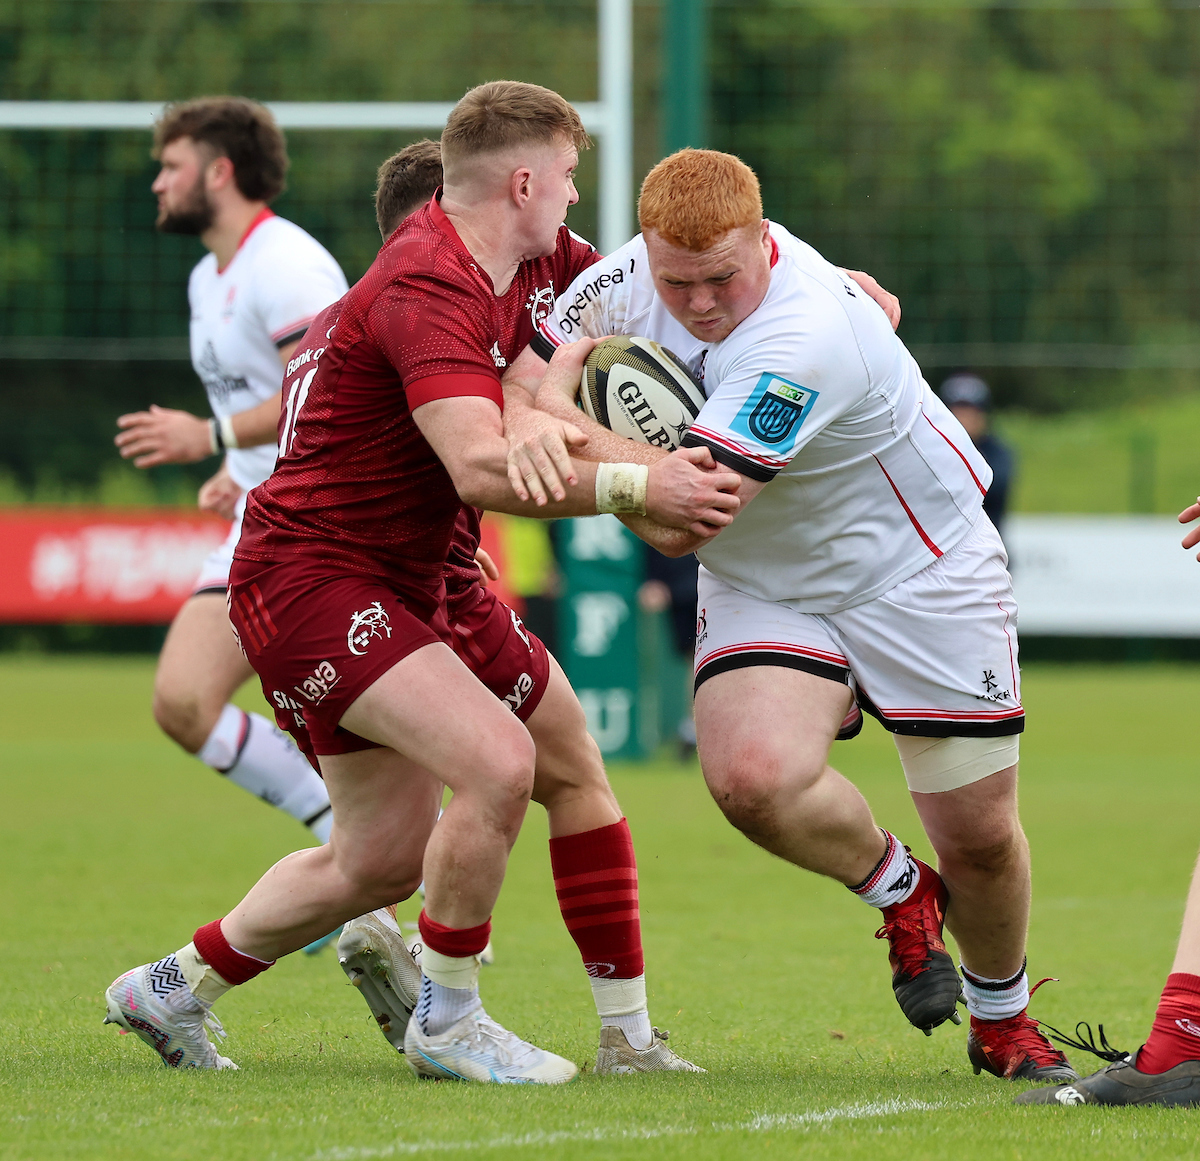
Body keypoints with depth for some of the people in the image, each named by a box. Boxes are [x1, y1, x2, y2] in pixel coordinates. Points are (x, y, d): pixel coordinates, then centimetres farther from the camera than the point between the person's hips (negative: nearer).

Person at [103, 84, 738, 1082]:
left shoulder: (537, 261, 5)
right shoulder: (428, 288, -25)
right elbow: (482, 468, -37)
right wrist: (637, 489, -42)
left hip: (397, 585, 10)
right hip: (310, 577, -10)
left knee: (383, 858, 15)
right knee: (496, 759, -25)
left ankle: (172, 990, 32)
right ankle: (446, 1021, -9)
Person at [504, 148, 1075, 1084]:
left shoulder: (808, 338, -35)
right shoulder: (631, 278, -15)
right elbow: (527, 370, -6)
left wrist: (566, 432, -33)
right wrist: (543, 414, -29)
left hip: (918, 570, -4)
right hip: (761, 582, 4)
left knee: (979, 835, 2)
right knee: (753, 774, -25)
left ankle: (1004, 1022, 34)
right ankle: (897, 891, 8)